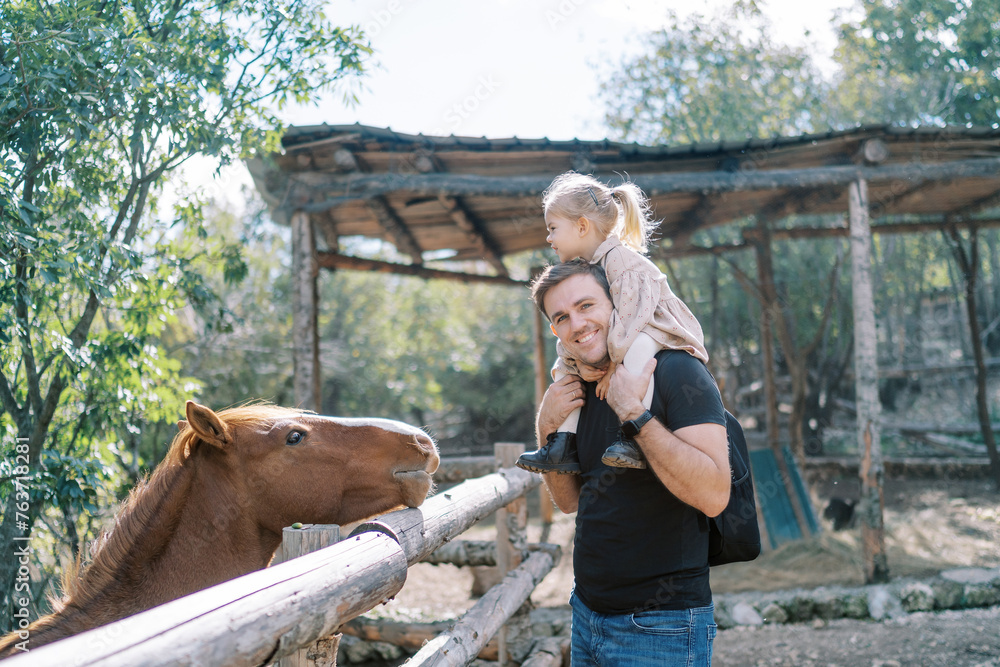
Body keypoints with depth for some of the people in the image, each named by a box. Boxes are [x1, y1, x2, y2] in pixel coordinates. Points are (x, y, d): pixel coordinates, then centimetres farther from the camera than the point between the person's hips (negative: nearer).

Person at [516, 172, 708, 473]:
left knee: (637, 344, -40)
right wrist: (565, 364, -5)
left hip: (659, 333, -9)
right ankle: (564, 444, -7)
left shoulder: (620, 259, -21)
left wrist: (613, 365, -31)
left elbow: (627, 316, -30)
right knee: (566, 368, 6)